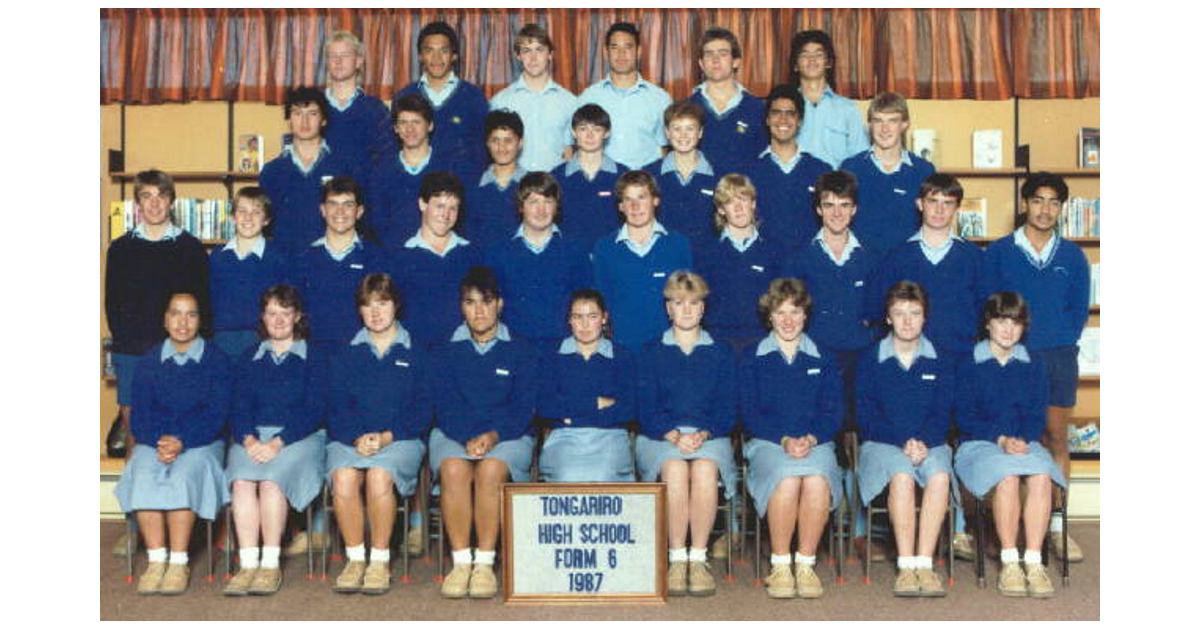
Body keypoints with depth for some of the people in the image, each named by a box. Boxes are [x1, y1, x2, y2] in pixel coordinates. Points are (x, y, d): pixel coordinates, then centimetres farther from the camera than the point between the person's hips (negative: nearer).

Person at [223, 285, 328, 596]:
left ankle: (271, 565, -28)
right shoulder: (247, 360, 21)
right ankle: (248, 564, -32)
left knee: (271, 480, -33)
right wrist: (248, 440, -13)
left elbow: (314, 411, -1)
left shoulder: (314, 359, 11)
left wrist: (278, 443, -15)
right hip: (251, 437, 3)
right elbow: (239, 407, 9)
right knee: (242, 480, -30)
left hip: (299, 437, -2)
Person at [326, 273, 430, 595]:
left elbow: (422, 411, 4)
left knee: (379, 475, -35)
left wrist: (386, 436, -10)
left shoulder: (415, 354, 12)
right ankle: (355, 559, -17)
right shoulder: (346, 356, 18)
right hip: (350, 439, 2)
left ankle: (381, 561, -20)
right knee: (343, 476, -32)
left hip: (400, 439, -2)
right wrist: (356, 437, -11)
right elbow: (337, 409, 9)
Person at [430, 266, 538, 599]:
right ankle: (461, 562, -28)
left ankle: (485, 563, -28)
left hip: (507, 436, -1)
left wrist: (493, 435, -18)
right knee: (454, 468, -33)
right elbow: (445, 406, 2)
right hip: (453, 435, 1)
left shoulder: (520, 352, 11)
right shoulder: (446, 353, 15)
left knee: (491, 469, -34)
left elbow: (524, 407, 1)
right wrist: (469, 438, -17)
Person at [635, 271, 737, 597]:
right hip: (660, 437, 0)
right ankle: (677, 559, -27)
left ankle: (699, 559, -27)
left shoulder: (721, 353, 16)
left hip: (710, 436, 1)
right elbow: (646, 409, 4)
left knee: (704, 470, -35)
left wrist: (703, 434, -12)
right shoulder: (651, 353, 14)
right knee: (675, 469, -35)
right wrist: (674, 435, -15)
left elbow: (728, 408, 8)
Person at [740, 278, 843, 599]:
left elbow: (832, 413, 8)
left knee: (817, 479, -35)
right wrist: (784, 440, -13)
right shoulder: (753, 359, 12)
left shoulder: (823, 360, 17)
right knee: (787, 477, -36)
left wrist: (809, 439, -12)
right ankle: (779, 566, -23)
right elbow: (750, 413, 3)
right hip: (767, 442, -1)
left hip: (816, 442, 1)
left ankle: (806, 564, -21)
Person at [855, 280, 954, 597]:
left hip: (930, 443, 2)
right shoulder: (870, 360, 6)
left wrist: (924, 442, -16)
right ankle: (906, 567, -31)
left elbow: (942, 414, 5)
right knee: (902, 475, -35)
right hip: (882, 443, -1)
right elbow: (867, 416, -1)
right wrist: (902, 442, -16)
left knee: (939, 476, -33)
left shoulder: (940, 362, 11)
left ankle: (924, 563, -31)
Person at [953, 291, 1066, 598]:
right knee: (1007, 476, -35)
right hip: (979, 443, -3)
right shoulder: (969, 365, 5)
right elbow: (965, 417, -1)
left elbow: (1037, 415, 9)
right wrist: (1000, 439, -16)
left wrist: (1023, 439, -12)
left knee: (1041, 476, -32)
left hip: (1024, 442, 3)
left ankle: (1034, 563, -29)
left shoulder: (1033, 365, 15)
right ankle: (1009, 563, -27)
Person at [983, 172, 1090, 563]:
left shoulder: (1072, 256, 9)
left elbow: (1079, 310, 12)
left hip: (1059, 358, 2)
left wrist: (1063, 346, 2)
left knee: (1056, 440, 4)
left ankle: (1056, 526, 10)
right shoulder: (999, 252, 3)